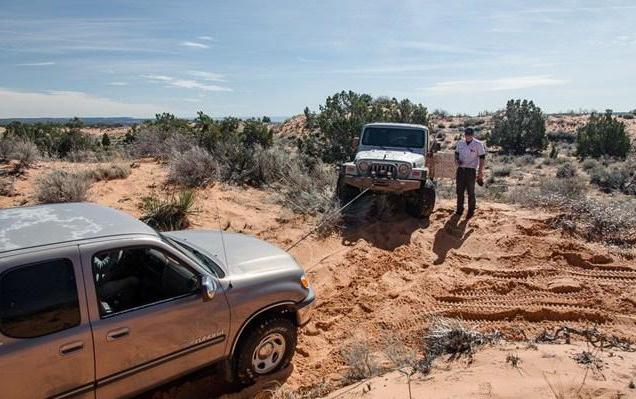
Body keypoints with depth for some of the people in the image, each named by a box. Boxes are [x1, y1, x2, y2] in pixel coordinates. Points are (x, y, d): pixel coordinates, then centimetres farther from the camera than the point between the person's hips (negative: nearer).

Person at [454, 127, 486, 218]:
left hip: (471, 170, -5)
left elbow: (482, 158, -5)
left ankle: (471, 211, 10)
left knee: (471, 192, 0)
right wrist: (456, 160, -3)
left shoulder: (478, 144, -5)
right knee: (459, 191, 11)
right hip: (460, 169, 5)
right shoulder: (460, 143, 9)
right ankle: (459, 209, 23)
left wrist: (480, 171, -11)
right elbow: (456, 154, 20)